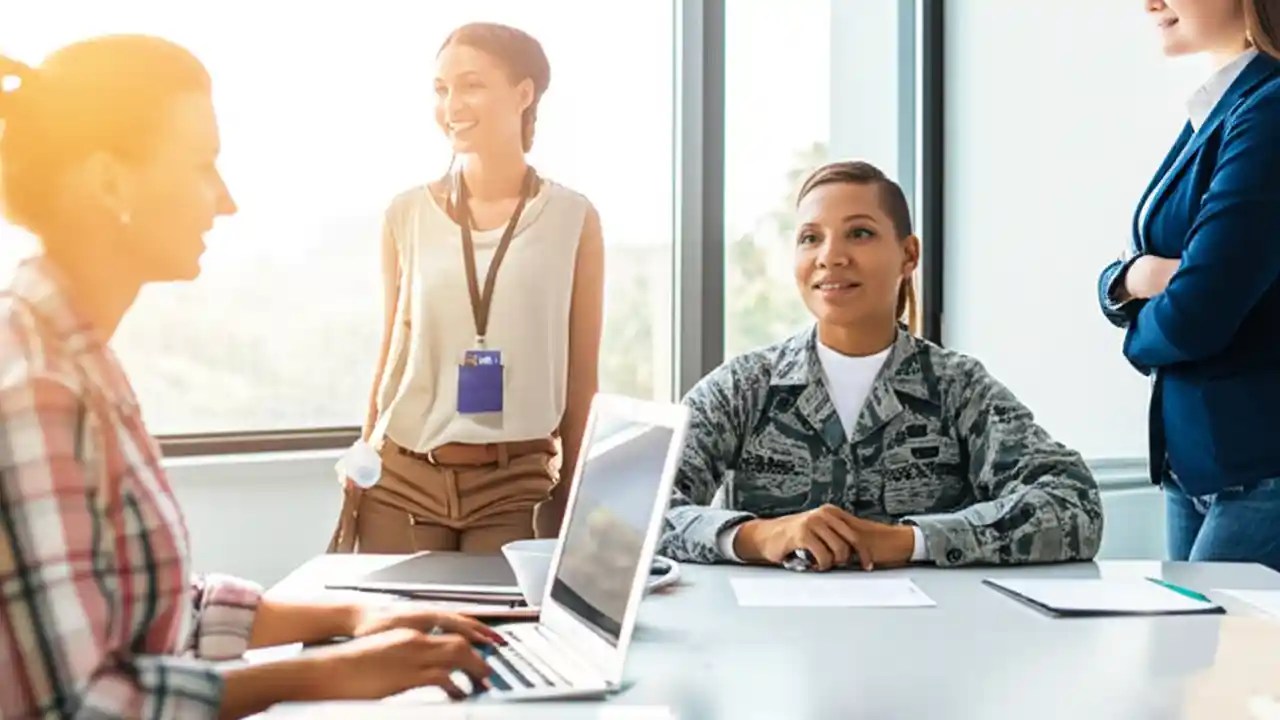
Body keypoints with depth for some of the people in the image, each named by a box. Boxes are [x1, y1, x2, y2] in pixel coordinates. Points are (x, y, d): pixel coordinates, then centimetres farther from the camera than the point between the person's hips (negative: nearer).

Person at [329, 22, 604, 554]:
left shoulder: (573, 219, -2)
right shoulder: (407, 214, 3)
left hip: (516, 485, -1)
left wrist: (574, 500, 7)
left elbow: (581, 378, 4)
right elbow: (391, 354, 10)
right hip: (402, 480, 2)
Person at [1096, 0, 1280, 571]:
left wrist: (1139, 335, 1)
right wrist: (1133, 278, -9)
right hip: (1192, 459, 9)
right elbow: (1117, 284, 15)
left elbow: (1194, 314, -21)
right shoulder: (1210, 115, 12)